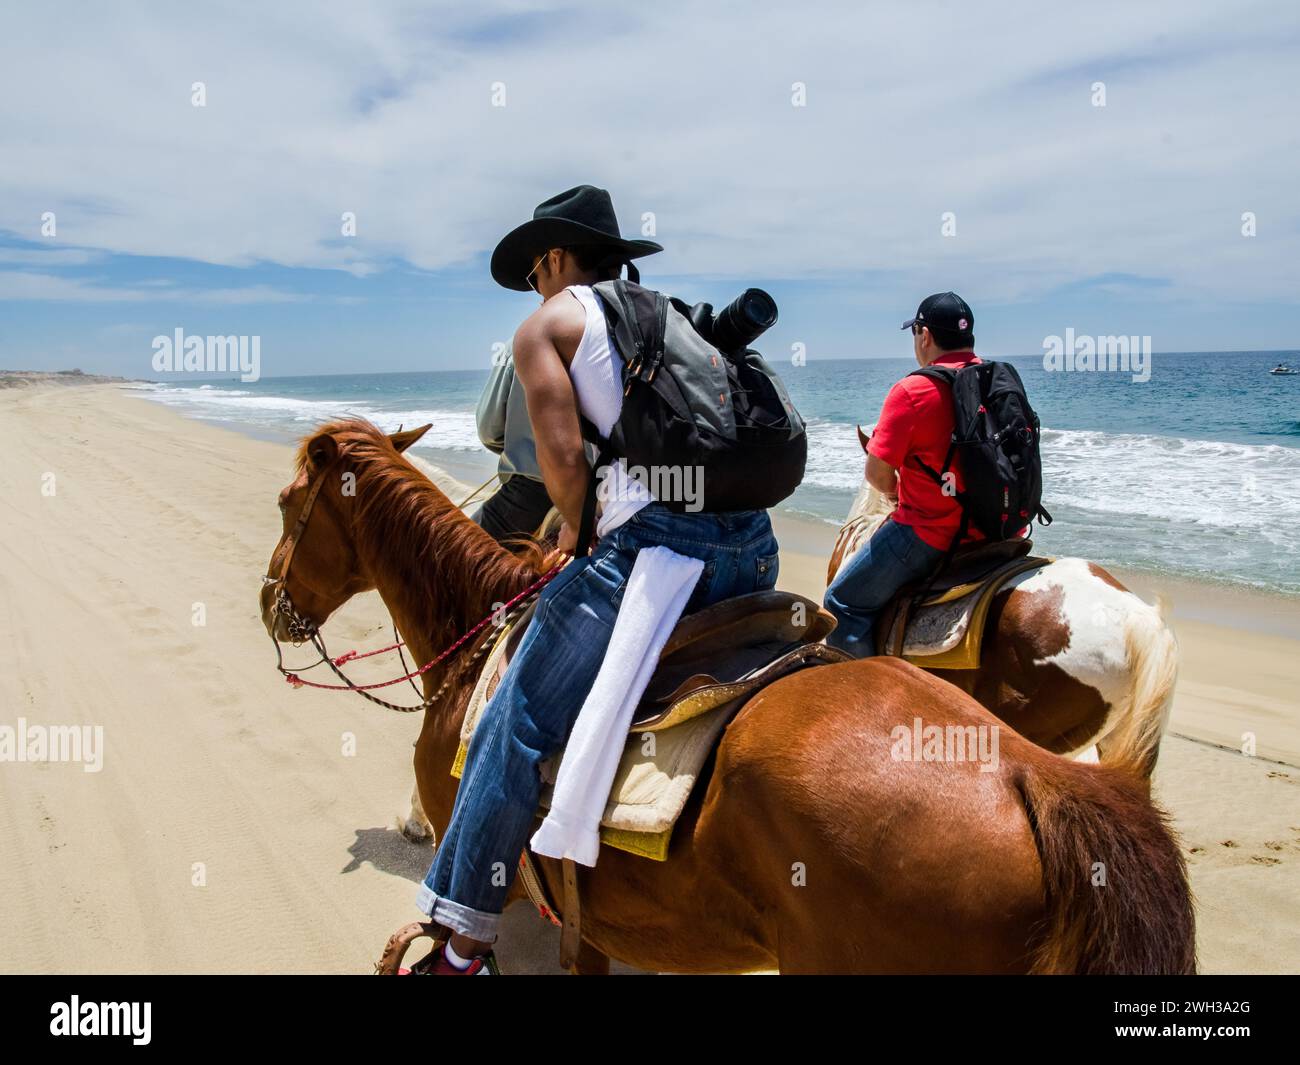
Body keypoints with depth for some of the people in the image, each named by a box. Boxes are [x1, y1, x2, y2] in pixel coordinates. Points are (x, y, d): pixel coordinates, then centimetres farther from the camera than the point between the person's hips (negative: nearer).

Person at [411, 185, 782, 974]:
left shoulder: (548, 324, 8)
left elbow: (563, 454, -7)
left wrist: (576, 528, 12)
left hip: (650, 544, -7)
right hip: (754, 544, 7)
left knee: (514, 730, 3)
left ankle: (466, 945, 10)